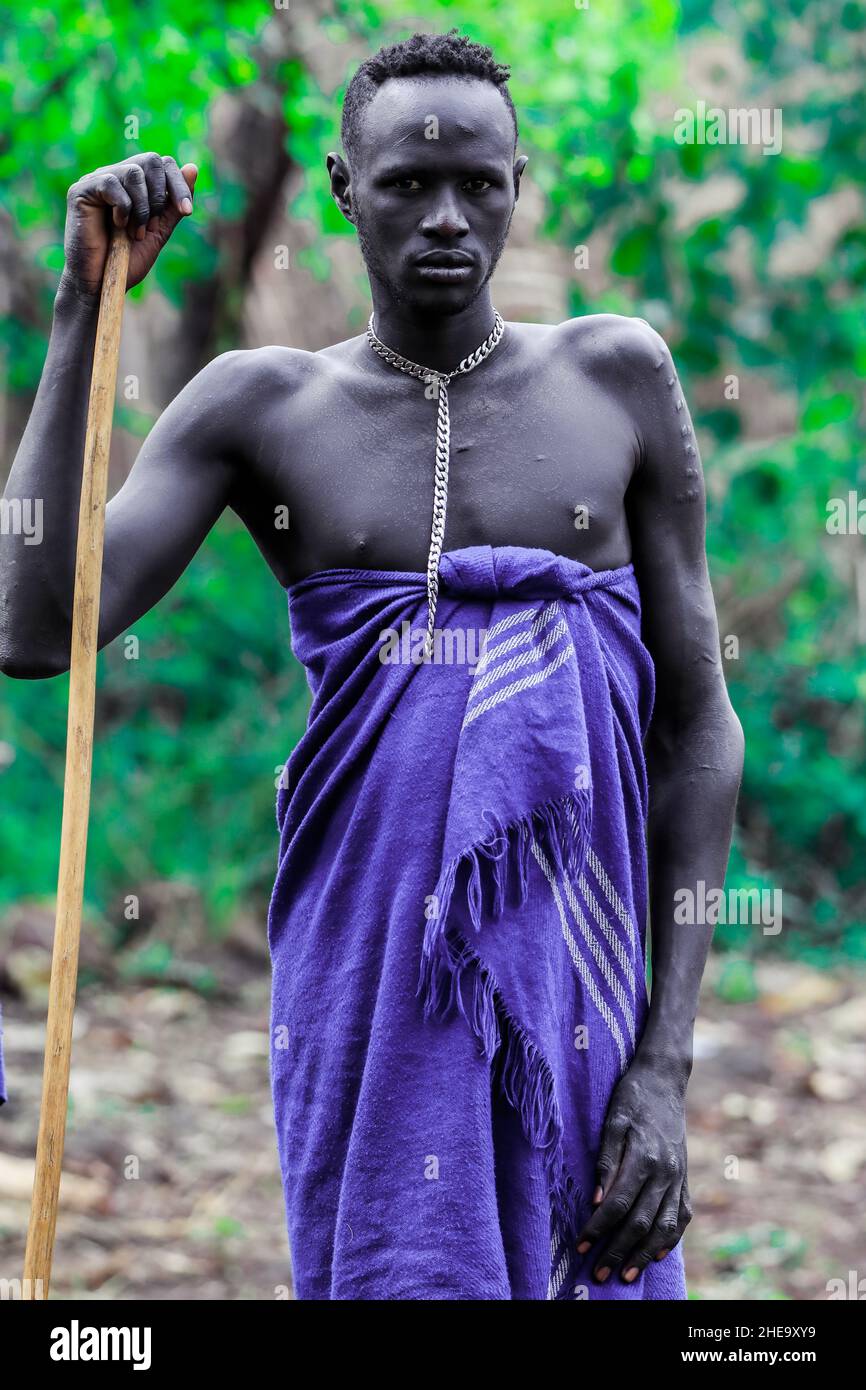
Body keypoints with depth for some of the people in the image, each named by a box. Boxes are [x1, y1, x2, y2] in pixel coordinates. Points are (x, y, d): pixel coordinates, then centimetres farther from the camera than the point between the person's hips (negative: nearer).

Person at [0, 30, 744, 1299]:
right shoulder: (261, 409, 3)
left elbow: (699, 723, 4)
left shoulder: (618, 377, 4)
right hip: (368, 981, -1)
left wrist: (666, 1064, -4)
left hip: (577, 986, 1)